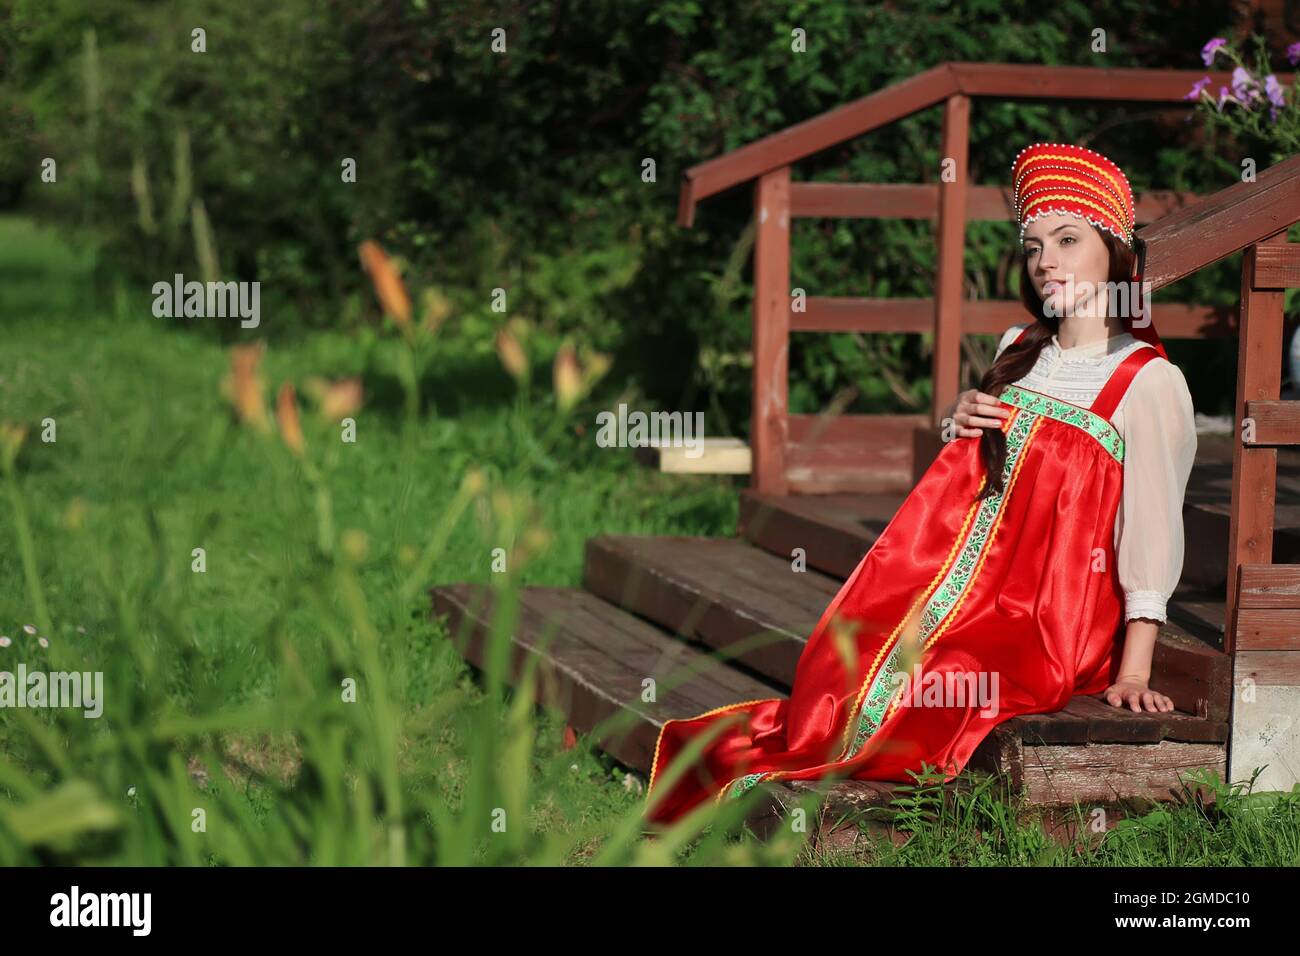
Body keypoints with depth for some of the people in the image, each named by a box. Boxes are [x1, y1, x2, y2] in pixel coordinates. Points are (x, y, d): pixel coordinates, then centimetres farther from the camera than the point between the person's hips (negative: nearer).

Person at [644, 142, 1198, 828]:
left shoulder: (1149, 383, -8)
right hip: (967, 587, 7)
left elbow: (1153, 525, -12)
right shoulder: (1020, 350, 14)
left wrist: (1134, 671, -18)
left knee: (916, 692, -25)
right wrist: (962, 422, 3)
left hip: (1053, 617, -7)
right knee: (843, 664, -17)